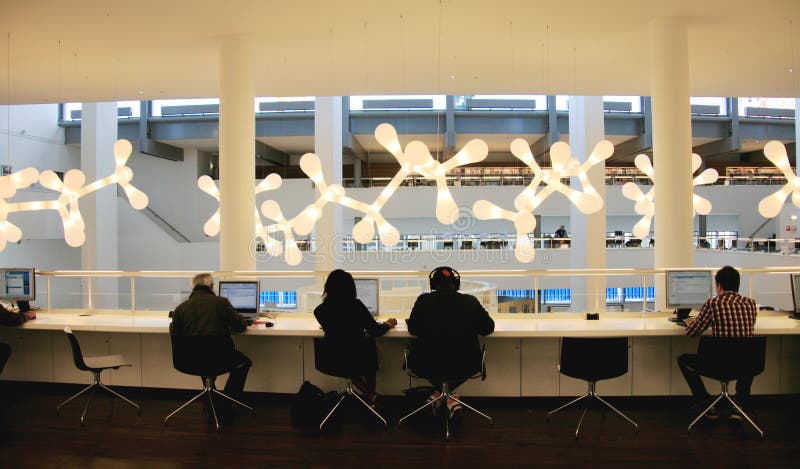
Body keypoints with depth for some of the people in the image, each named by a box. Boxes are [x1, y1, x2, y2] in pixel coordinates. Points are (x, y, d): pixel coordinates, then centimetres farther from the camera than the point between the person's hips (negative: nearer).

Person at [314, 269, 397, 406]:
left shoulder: (319, 310, -8)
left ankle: (368, 394, 38)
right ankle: (371, 394, 38)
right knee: (370, 343, 29)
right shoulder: (355, 305, -18)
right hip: (357, 361, -3)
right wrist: (388, 324, 13)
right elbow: (375, 331, -8)